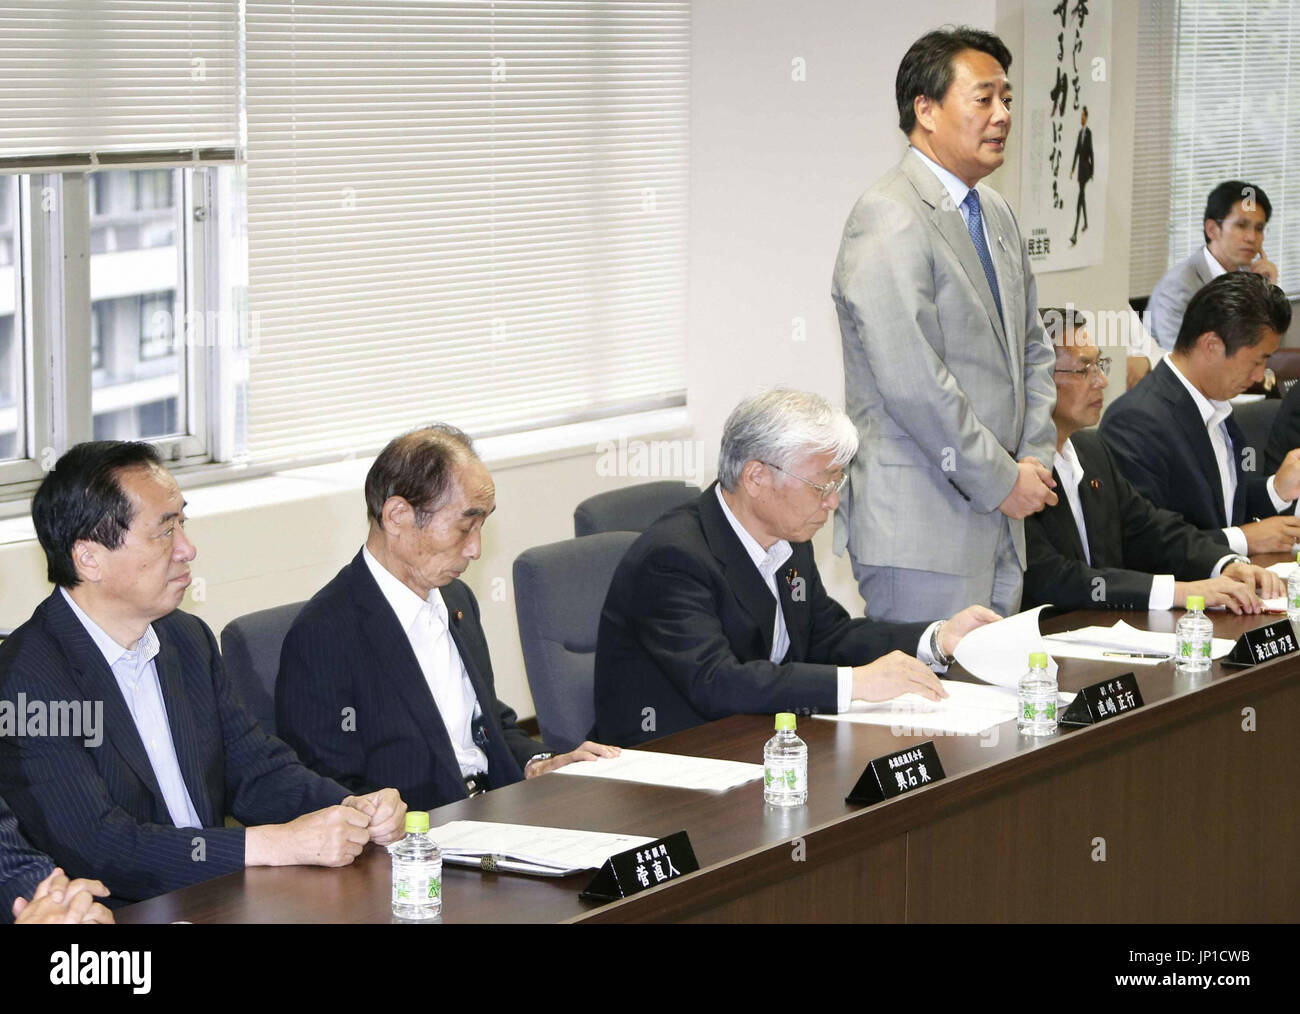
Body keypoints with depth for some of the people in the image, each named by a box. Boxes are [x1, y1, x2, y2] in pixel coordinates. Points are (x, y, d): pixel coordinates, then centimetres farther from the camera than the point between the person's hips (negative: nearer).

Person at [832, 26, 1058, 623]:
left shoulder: (996, 214, 17)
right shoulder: (889, 221, -14)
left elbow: (1031, 350, 21)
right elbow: (912, 383, -21)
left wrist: (1033, 460, 5)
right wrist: (1000, 481, -14)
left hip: (998, 520, 9)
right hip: (921, 527, -9)